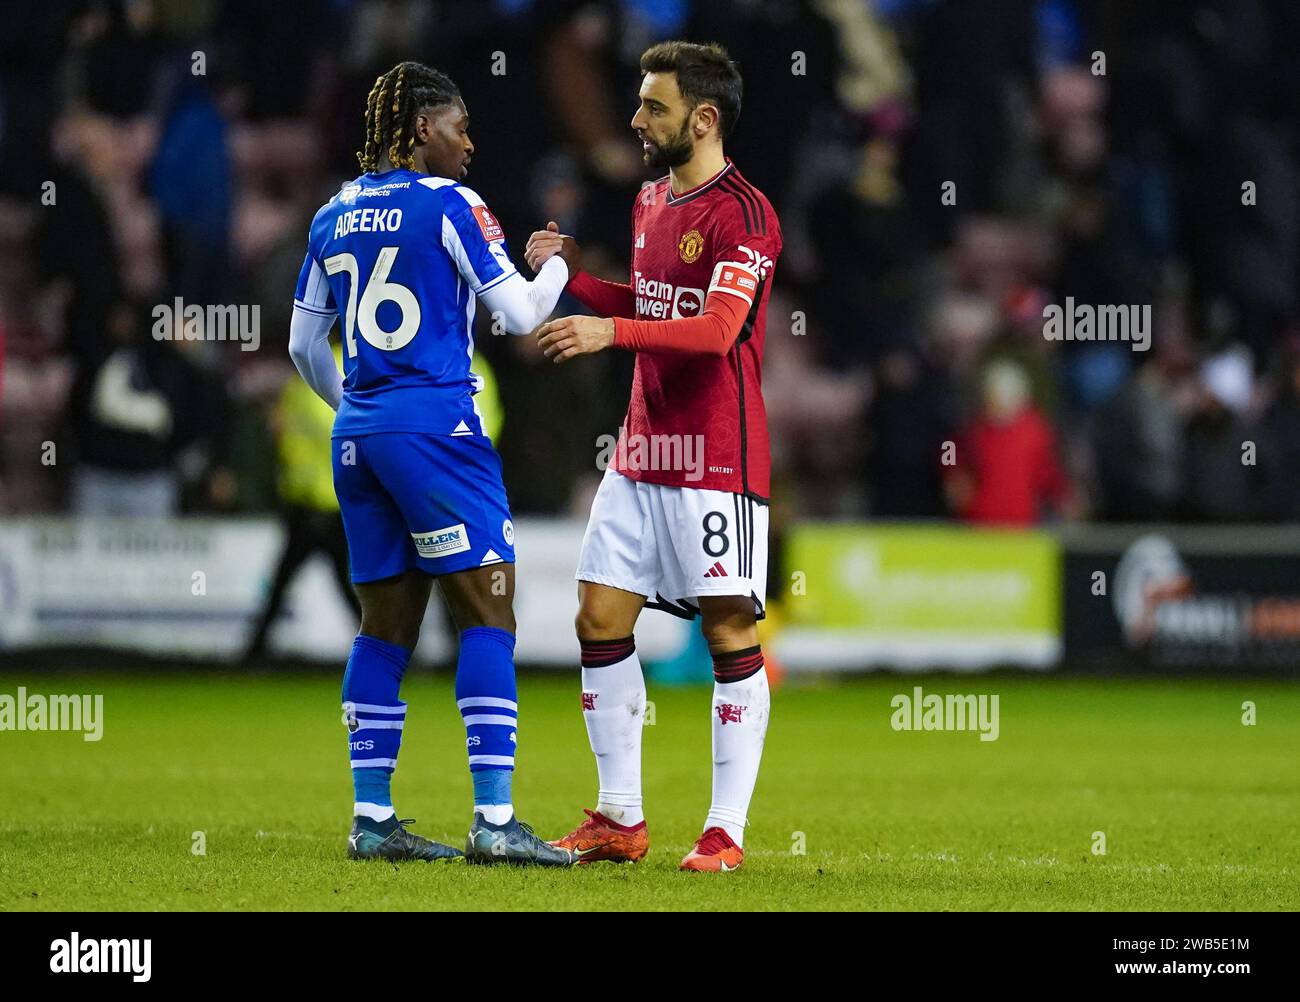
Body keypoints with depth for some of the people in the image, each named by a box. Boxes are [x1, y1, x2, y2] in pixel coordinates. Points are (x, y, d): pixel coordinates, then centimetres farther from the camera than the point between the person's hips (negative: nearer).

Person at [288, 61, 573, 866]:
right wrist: (556, 262, 14)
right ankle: (495, 820, -13)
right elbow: (520, 314, -5)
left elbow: (304, 345, 18)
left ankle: (372, 817, 9)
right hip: (435, 422, -7)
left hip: (359, 432, 7)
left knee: (387, 623, 11)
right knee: (488, 611, -6)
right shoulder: (448, 205, -7)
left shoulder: (335, 217, 12)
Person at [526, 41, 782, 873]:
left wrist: (610, 331, -34)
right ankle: (620, 818, 12)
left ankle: (727, 830, 0)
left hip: (716, 460, -8)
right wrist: (574, 276, 12)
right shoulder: (652, 202, 15)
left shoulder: (743, 213, -13)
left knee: (729, 632, -4)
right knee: (601, 618, 4)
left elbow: (717, 328, -24)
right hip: (641, 452, 9)